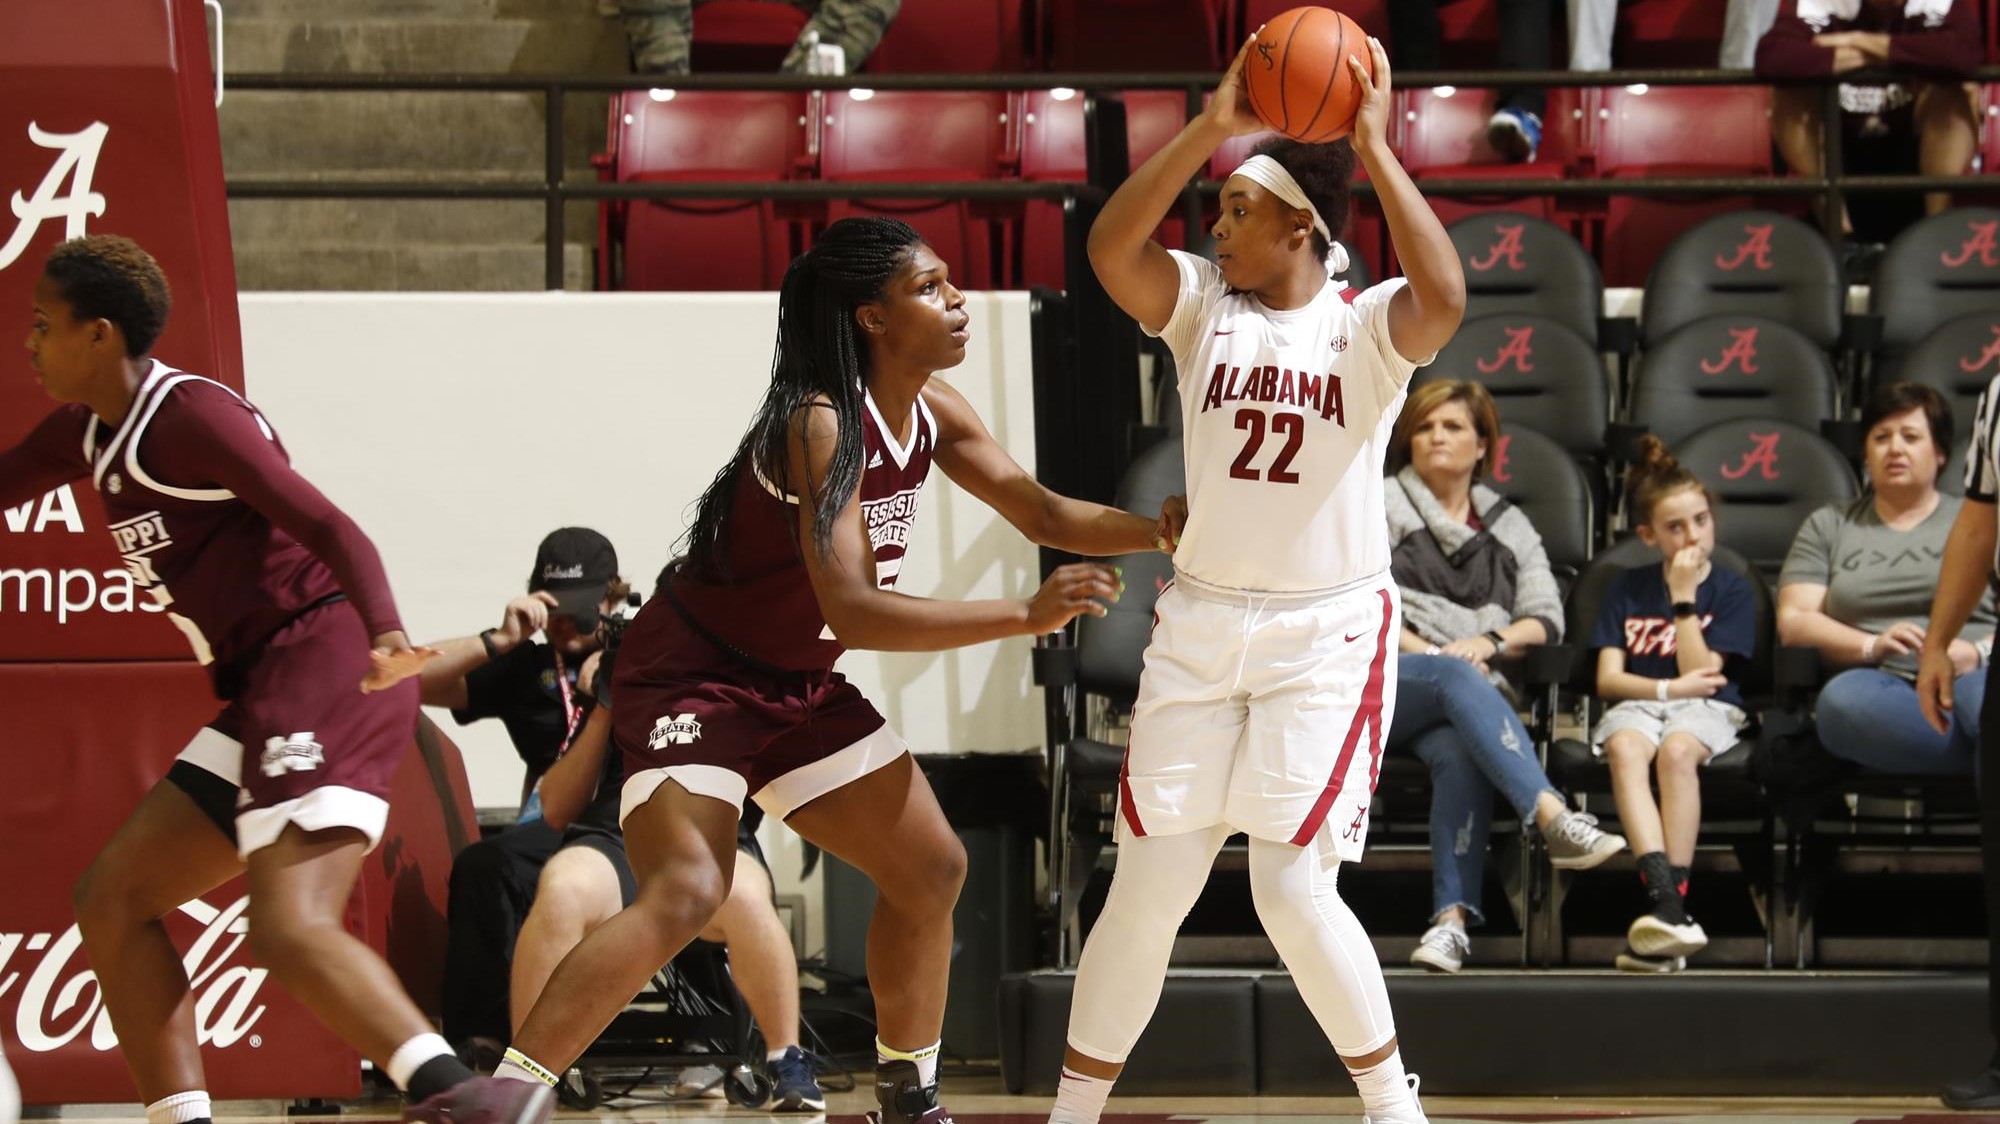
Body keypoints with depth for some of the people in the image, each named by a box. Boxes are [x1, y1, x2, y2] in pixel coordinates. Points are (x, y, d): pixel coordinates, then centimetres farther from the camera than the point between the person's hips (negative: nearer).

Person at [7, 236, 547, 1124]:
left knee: (290, 928, -26)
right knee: (113, 898, 11)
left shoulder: (189, 415, -10)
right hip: (264, 695, 10)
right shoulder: (85, 431, 17)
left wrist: (386, 634, -35)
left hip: (324, 662, -10)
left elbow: (330, 529, -19)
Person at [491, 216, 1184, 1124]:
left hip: (798, 686, 10)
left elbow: (1046, 516, 9)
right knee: (686, 895, -28)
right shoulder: (820, 424, -26)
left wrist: (1159, 529, -9)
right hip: (694, 676, -10)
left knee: (931, 870, 12)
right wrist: (1027, 616, -37)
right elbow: (852, 611, -34)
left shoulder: (930, 411, 1)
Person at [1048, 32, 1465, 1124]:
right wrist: (1211, 126, -22)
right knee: (1146, 889, 3)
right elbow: (1110, 247, -15)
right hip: (1200, 627, 4)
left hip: (1328, 634, -4)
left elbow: (1441, 297, -29)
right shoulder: (1202, 307, 3)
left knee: (1291, 887, -12)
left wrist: (1374, 148, -25)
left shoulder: (1366, 327, -6)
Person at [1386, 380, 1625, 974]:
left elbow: (1547, 619, 14)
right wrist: (1432, 655, -10)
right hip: (1380, 683, -2)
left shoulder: (1509, 526, 25)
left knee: (1460, 753, -36)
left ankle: (1452, 917, -49)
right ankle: (1555, 819, -57)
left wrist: (1488, 642, -7)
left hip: (1468, 692, 2)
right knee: (1457, 679, -38)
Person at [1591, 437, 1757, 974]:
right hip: (1636, 704, 2)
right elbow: (1607, 678, 6)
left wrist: (1685, 598, -8)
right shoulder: (1627, 588, 14)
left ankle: (1672, 904, -44)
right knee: (1626, 749, -36)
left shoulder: (1732, 590, 7)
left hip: (1706, 708, -2)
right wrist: (1668, 687, -10)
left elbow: (1700, 673, -5)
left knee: (1676, 750, -38)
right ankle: (1666, 900, -52)